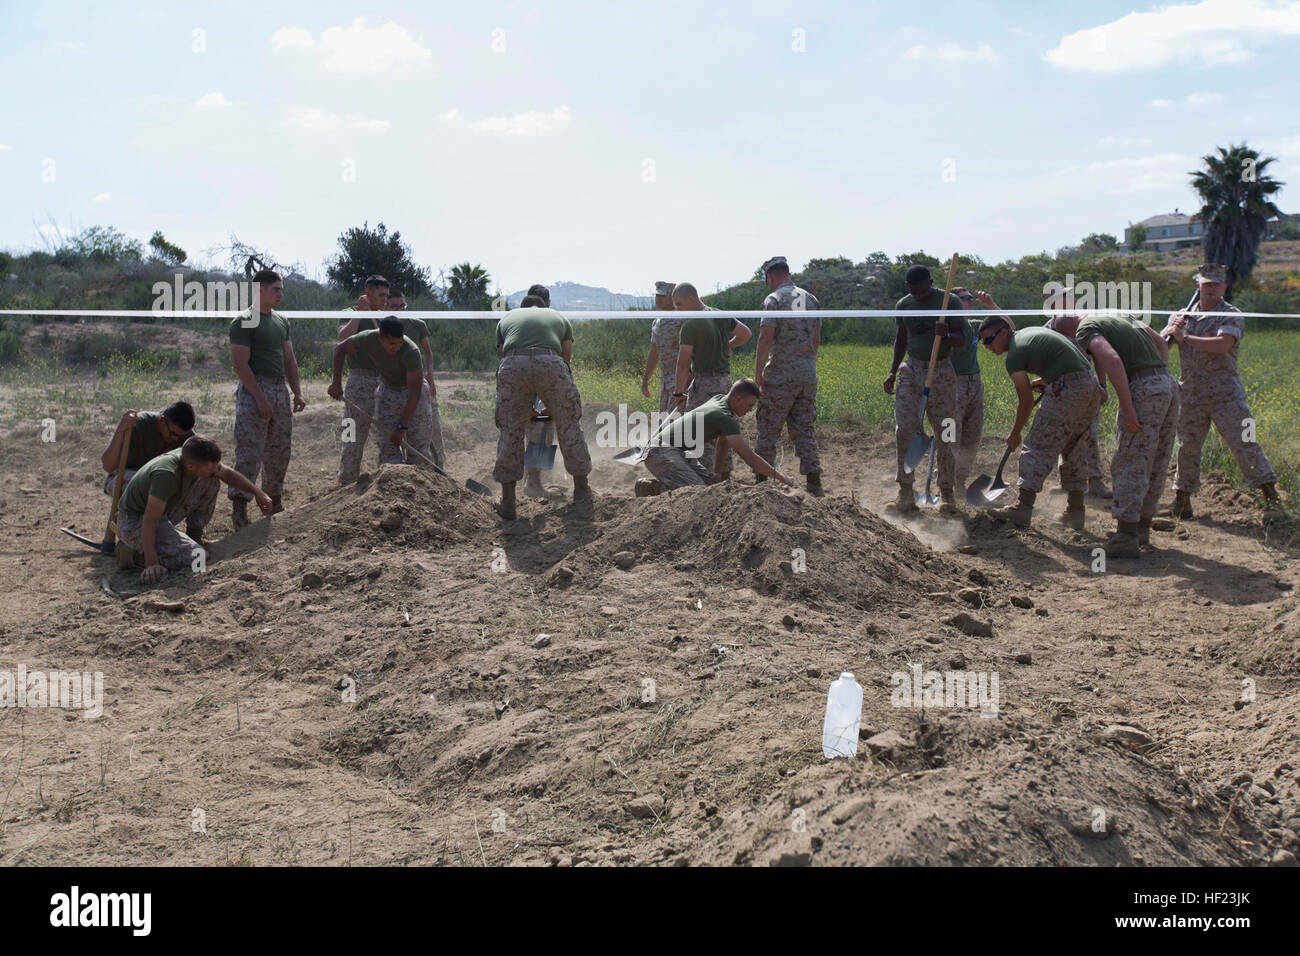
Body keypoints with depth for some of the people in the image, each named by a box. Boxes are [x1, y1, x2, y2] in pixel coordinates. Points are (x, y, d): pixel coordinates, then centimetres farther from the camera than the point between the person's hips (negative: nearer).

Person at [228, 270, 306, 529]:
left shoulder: (281, 321, 16)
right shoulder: (244, 321, -9)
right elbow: (240, 364, -15)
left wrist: (297, 392, 10)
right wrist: (260, 398, -20)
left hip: (280, 389, 8)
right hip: (254, 390, -8)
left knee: (280, 449, 12)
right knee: (249, 450, -10)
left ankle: (274, 502, 22)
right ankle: (239, 505, -9)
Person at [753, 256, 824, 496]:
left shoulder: (774, 299, -8)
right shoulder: (811, 299, 12)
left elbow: (766, 337, -17)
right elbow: (816, 340, 15)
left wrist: (758, 373, -13)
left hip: (781, 376, -6)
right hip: (808, 376, 6)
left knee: (769, 430, 2)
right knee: (804, 430, 10)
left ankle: (762, 480, 4)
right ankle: (813, 481, 3)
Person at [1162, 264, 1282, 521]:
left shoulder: (1232, 315, -2)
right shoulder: (1182, 316, 13)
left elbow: (1222, 345, -21)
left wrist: (1184, 337, -15)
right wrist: (1170, 331, -9)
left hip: (1225, 395, -4)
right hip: (1191, 397, 4)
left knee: (1243, 444, -8)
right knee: (1187, 447, 7)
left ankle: (1271, 496, -3)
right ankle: (1181, 500, 19)